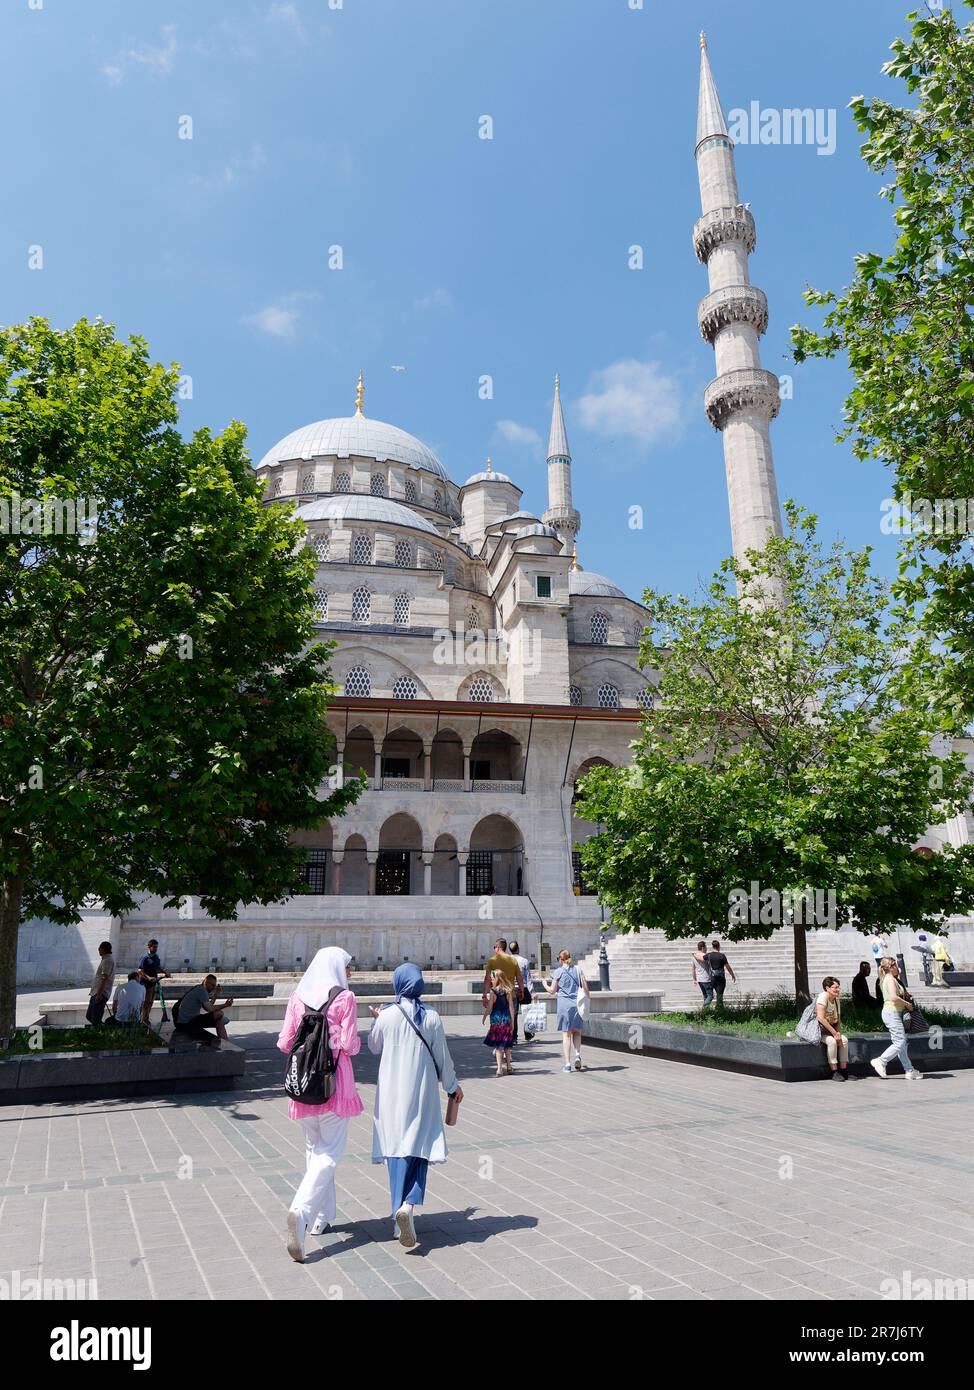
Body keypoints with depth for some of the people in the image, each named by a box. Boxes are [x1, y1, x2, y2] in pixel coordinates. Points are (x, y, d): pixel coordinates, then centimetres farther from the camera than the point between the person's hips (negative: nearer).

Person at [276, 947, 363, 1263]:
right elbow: (350, 1045, -12)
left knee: (314, 1147, 19)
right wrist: (357, 1040, 10)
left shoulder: (298, 996, 3)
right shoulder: (344, 997, -9)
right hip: (335, 1079, -5)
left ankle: (320, 1217, 26)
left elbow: (284, 1043, 2)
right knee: (330, 1151, 1)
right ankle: (300, 1210, -19)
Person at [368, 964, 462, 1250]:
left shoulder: (387, 1016, -6)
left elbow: (374, 1047, 11)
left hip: (391, 1092, 0)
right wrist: (453, 1086, 15)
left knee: (395, 1150, 9)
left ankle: (400, 1213, 9)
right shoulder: (432, 1017, -6)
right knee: (419, 1148, 6)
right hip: (422, 1092, 0)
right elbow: (442, 1056, 1)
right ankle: (409, 1204, -14)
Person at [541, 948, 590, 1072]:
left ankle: (567, 1064, 2)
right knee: (577, 1032, 16)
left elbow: (552, 990, 1)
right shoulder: (578, 969, 4)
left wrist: (545, 983, 19)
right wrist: (588, 996, 21)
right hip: (577, 1003, 2)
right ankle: (578, 1055, -5)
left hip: (564, 1004, -2)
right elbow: (585, 986, 4)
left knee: (566, 1034, 2)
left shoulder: (558, 972, -3)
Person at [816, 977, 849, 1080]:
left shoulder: (836, 999, 8)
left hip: (830, 1029, 8)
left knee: (844, 1040, -14)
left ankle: (843, 1071, -7)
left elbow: (838, 1019, 13)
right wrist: (834, 1033, -23)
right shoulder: (823, 997, -18)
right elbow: (821, 1018, -26)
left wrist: (838, 1032, -6)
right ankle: (835, 1072, -20)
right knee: (832, 1041, -30)